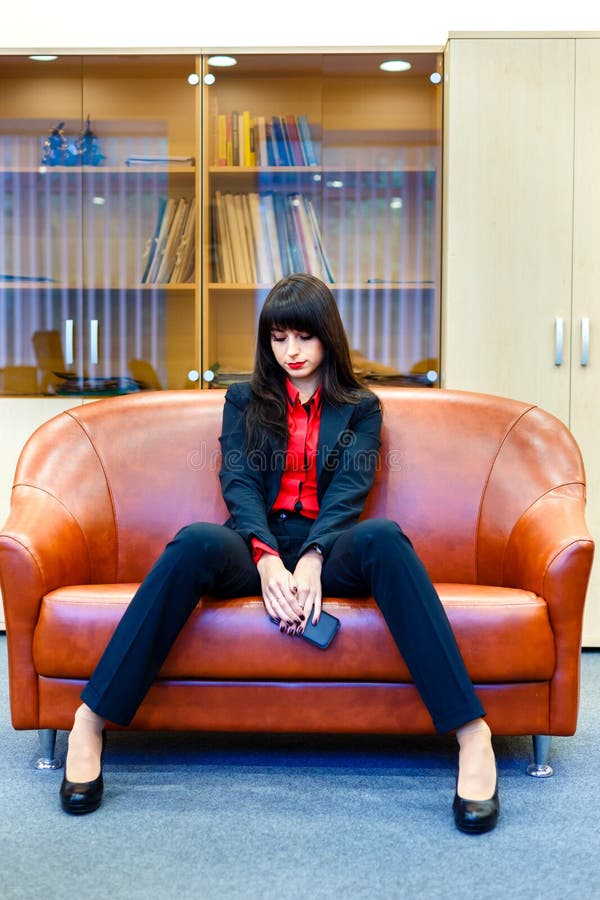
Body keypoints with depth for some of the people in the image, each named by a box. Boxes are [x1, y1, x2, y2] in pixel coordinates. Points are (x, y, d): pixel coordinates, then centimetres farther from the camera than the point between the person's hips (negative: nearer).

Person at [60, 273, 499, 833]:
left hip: (327, 549, 0)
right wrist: (268, 560, -19)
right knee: (196, 542, -34)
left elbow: (350, 491, 0)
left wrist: (311, 560, -21)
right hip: (256, 548, 1)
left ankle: (470, 732, -42)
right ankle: (92, 720, -34)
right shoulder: (244, 401, 18)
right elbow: (238, 482, 2)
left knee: (384, 538, -35)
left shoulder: (360, 409, 17)